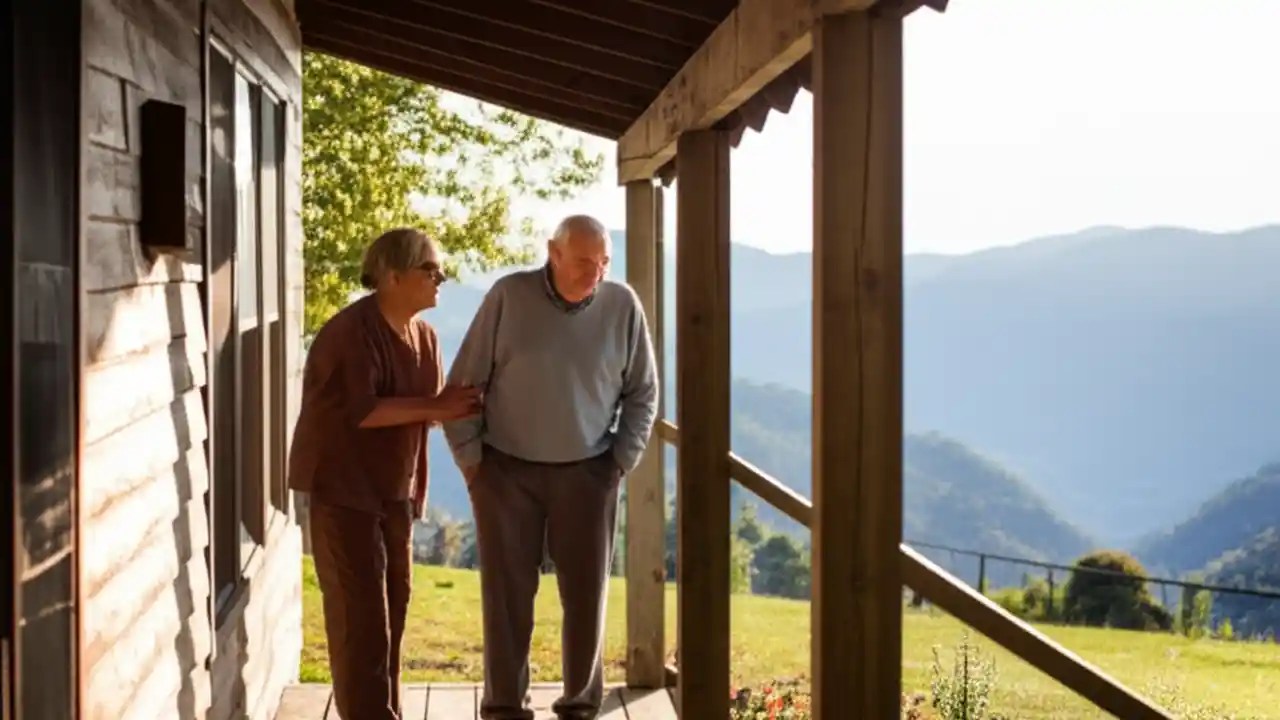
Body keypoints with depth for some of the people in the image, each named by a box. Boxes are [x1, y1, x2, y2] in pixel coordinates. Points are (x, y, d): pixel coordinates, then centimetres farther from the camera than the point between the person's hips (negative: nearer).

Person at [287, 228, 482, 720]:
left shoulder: (424, 336, 8)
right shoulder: (352, 331, -18)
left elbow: (426, 409, 11)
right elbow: (359, 410, -26)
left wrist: (457, 408, -11)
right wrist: (434, 408, -24)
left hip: (394, 488, 8)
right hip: (343, 485, -8)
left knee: (394, 600, 11)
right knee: (360, 610, -8)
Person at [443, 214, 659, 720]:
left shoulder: (622, 306, -5)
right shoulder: (508, 296, -9)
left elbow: (643, 394, 6)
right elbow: (465, 384, -3)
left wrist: (621, 461, 0)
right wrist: (471, 461, -5)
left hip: (586, 472, 1)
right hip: (506, 469, -1)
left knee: (586, 594, 4)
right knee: (507, 594, 2)